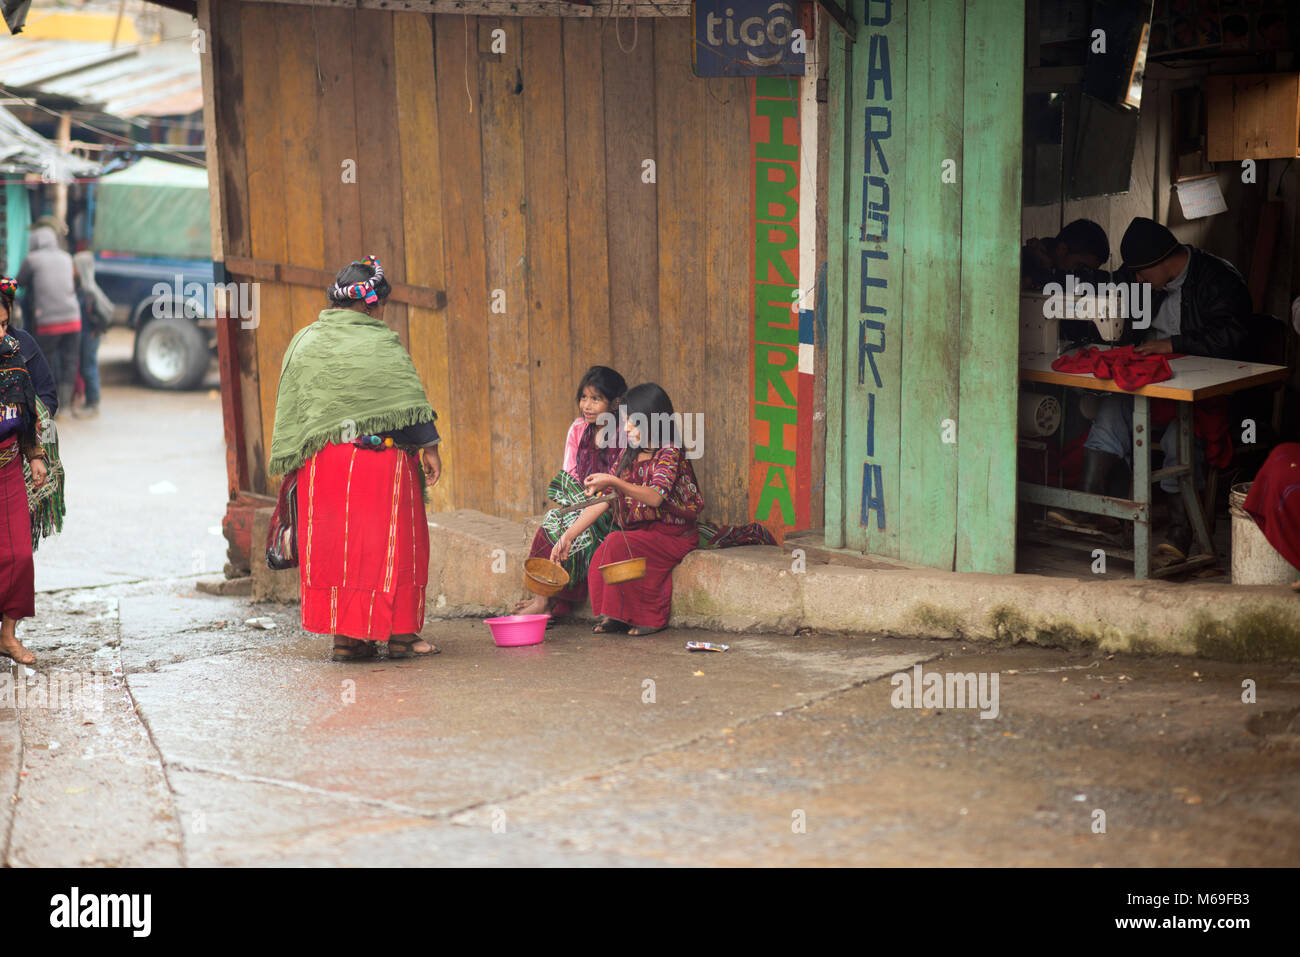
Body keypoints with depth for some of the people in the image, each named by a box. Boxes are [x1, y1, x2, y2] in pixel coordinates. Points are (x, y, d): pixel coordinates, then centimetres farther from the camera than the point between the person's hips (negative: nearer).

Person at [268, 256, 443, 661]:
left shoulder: (304, 343, 7)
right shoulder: (383, 344, -6)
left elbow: (289, 409, 10)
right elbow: (410, 401, -8)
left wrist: (290, 461, 15)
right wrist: (429, 447, -1)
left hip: (322, 463, 4)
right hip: (381, 458, -4)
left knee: (333, 544, 9)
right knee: (390, 543, 5)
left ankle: (345, 635, 8)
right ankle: (398, 632, 8)